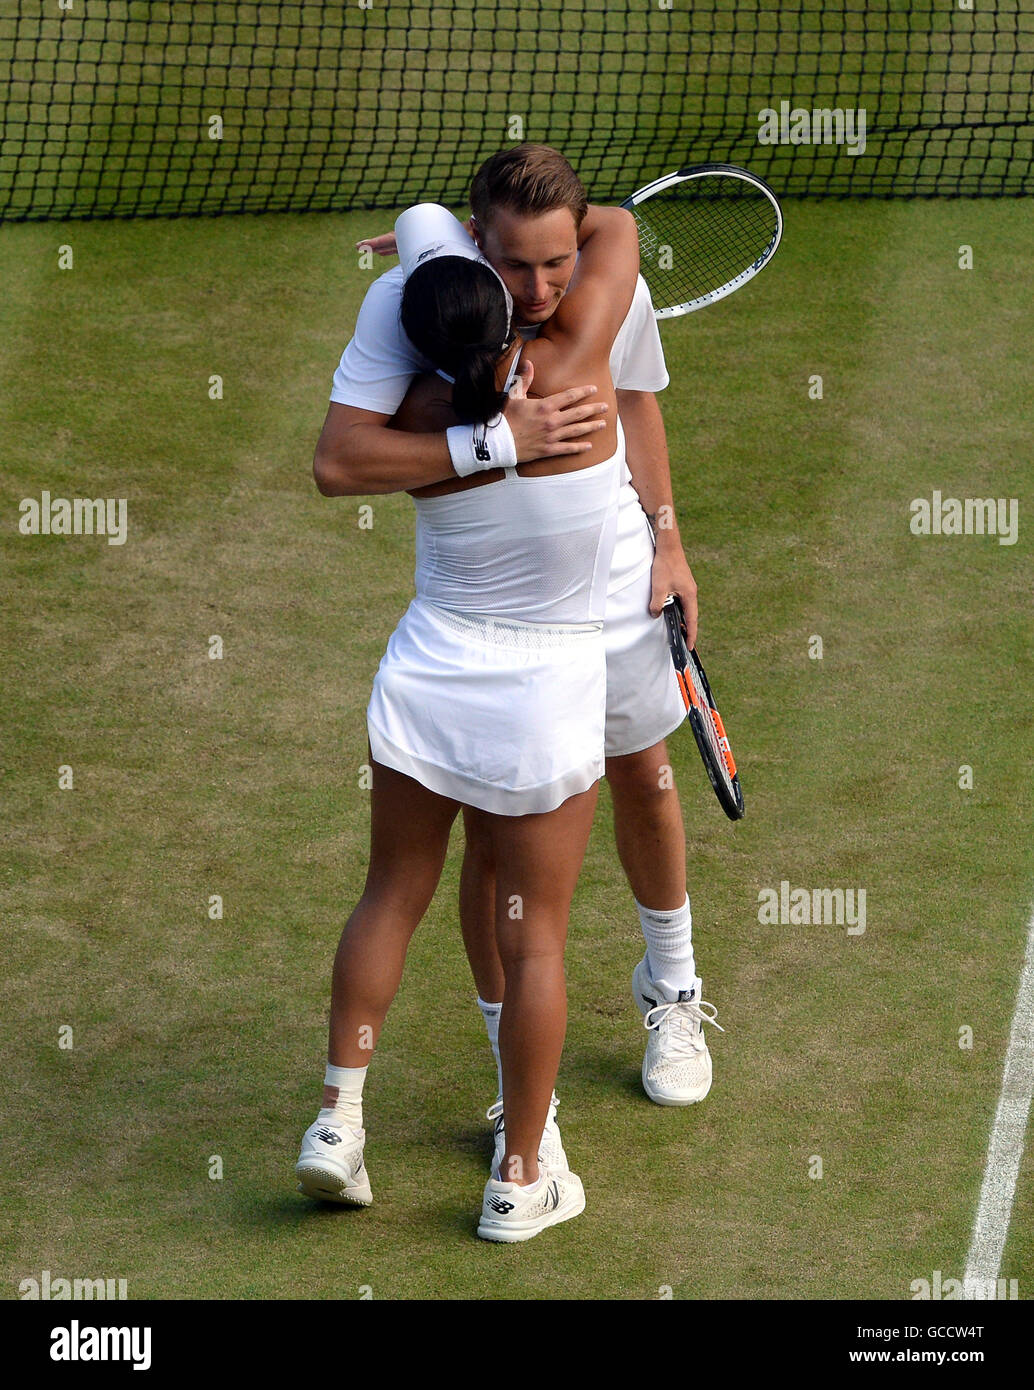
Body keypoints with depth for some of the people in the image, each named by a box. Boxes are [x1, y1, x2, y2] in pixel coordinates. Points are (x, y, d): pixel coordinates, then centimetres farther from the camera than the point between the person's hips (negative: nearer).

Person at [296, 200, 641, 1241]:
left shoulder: (424, 418, -11)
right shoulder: (570, 368, -17)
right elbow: (617, 228, -5)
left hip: (426, 675, 2)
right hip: (547, 697, -2)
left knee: (392, 896, 17)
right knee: (533, 937, 6)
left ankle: (339, 1118, 14)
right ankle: (519, 1180, 13)